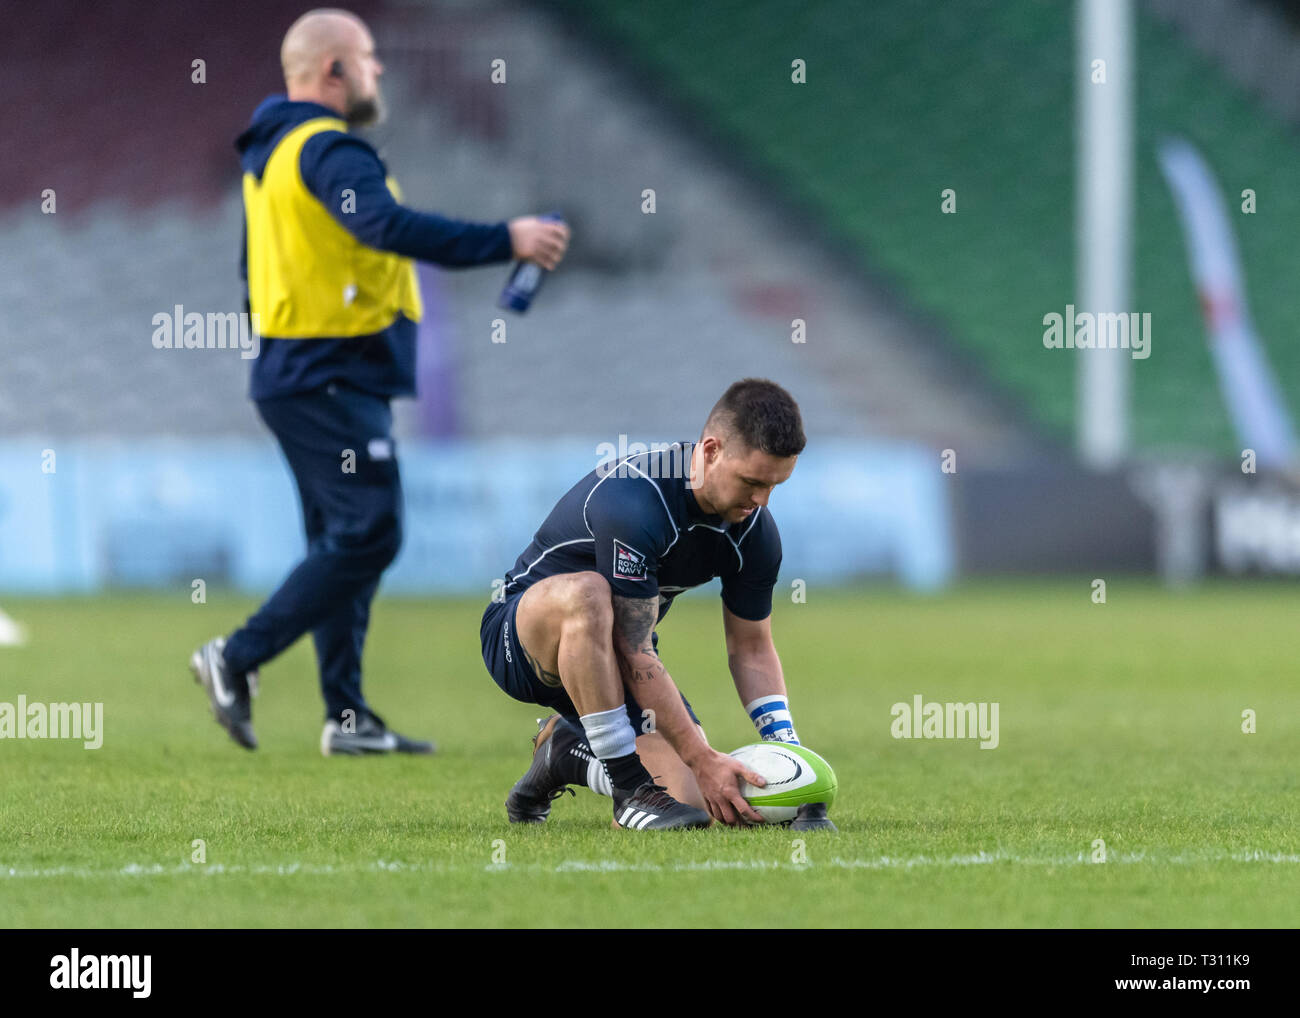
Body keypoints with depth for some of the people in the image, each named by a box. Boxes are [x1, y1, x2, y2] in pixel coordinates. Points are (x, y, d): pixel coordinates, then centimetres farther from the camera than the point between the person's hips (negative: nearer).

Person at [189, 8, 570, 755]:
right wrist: (505, 241, -30)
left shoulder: (272, 153, 18)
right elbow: (391, 226, -32)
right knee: (369, 533, -11)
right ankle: (238, 658, -9)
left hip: (299, 376, 11)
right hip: (334, 380, -11)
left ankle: (348, 716, 10)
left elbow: (258, 271, 24)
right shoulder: (328, 151, -15)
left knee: (345, 540, 11)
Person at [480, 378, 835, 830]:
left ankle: (570, 752, 18)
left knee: (698, 803, -13)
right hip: (525, 636, -7)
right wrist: (702, 758, -32)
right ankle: (630, 788, -29)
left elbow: (751, 650, 4)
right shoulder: (631, 500, -32)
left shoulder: (755, 530, -9)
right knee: (586, 591, -42)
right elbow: (634, 655, -31)